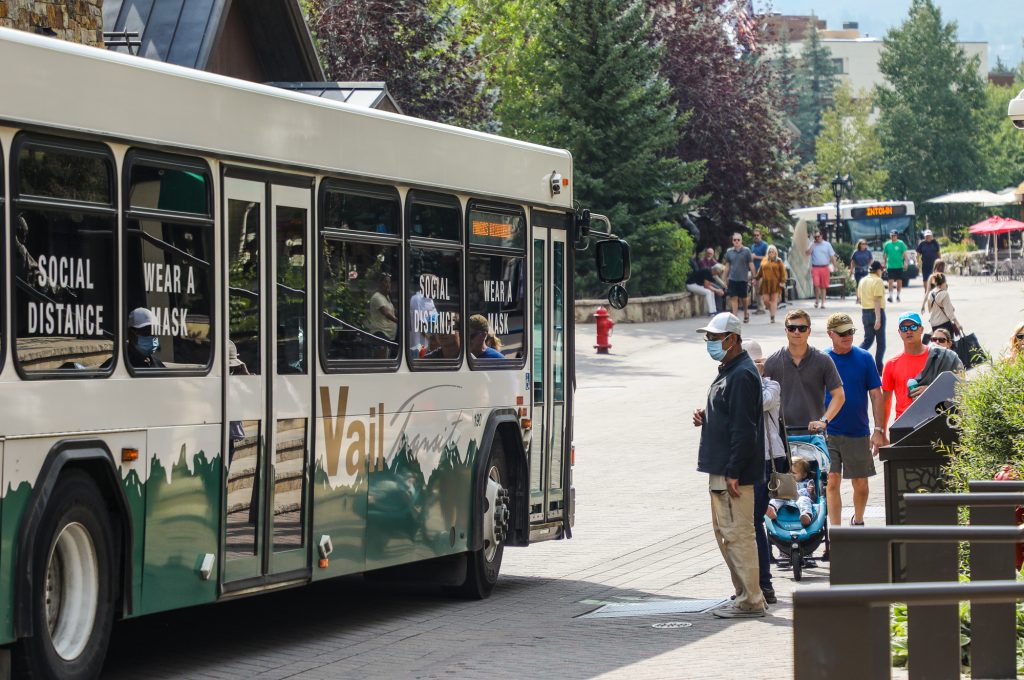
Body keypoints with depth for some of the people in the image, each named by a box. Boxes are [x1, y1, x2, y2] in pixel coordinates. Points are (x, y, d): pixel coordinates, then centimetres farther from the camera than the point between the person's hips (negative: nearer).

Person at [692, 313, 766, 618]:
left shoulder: (741, 375, -16)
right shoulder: (728, 372, 17)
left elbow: (743, 428, -21)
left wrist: (733, 473, -23)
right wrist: (705, 418, 7)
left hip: (734, 472, -11)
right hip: (720, 469, 11)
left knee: (737, 533, -8)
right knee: (724, 531, 15)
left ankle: (750, 601, -5)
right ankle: (744, 594, 22)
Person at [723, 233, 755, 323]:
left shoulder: (746, 251, -3)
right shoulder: (729, 251, 4)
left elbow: (751, 264, 0)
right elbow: (727, 266, 11)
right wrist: (725, 278, 11)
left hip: (743, 278, -1)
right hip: (732, 278, 1)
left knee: (743, 298, 9)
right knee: (733, 298, -5)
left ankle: (746, 313, 32)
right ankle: (734, 316, -4)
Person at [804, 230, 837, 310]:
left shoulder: (827, 244, 6)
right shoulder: (812, 245, 8)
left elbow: (832, 256, 6)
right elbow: (808, 253, -8)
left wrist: (835, 267, 1)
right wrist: (812, 244, -10)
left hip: (824, 268, 0)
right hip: (815, 268, 0)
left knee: (823, 286, 4)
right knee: (816, 285, -12)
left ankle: (823, 303, 11)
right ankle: (817, 299, 8)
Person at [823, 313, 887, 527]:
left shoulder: (864, 358, -1)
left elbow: (876, 395, 1)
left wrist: (879, 430, -4)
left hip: (858, 432, 1)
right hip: (828, 433, 0)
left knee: (860, 483, 9)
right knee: (832, 482, -5)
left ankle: (858, 521, 33)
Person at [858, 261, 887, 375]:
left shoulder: (863, 281, 9)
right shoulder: (878, 281, -13)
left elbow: (859, 298, 15)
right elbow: (877, 300, -20)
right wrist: (878, 319, -23)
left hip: (865, 311, 6)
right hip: (877, 312, -6)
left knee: (867, 339, 17)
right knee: (880, 342, 5)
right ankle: (878, 369, 6)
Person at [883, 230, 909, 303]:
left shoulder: (901, 244, -1)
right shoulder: (887, 244, 5)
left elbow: (905, 253, 0)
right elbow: (885, 255, 11)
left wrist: (905, 262, -13)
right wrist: (884, 265, 11)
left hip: (899, 266, 0)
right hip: (890, 266, 0)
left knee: (899, 281, 5)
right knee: (890, 281, -7)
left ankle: (898, 296, 18)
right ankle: (890, 296, -7)